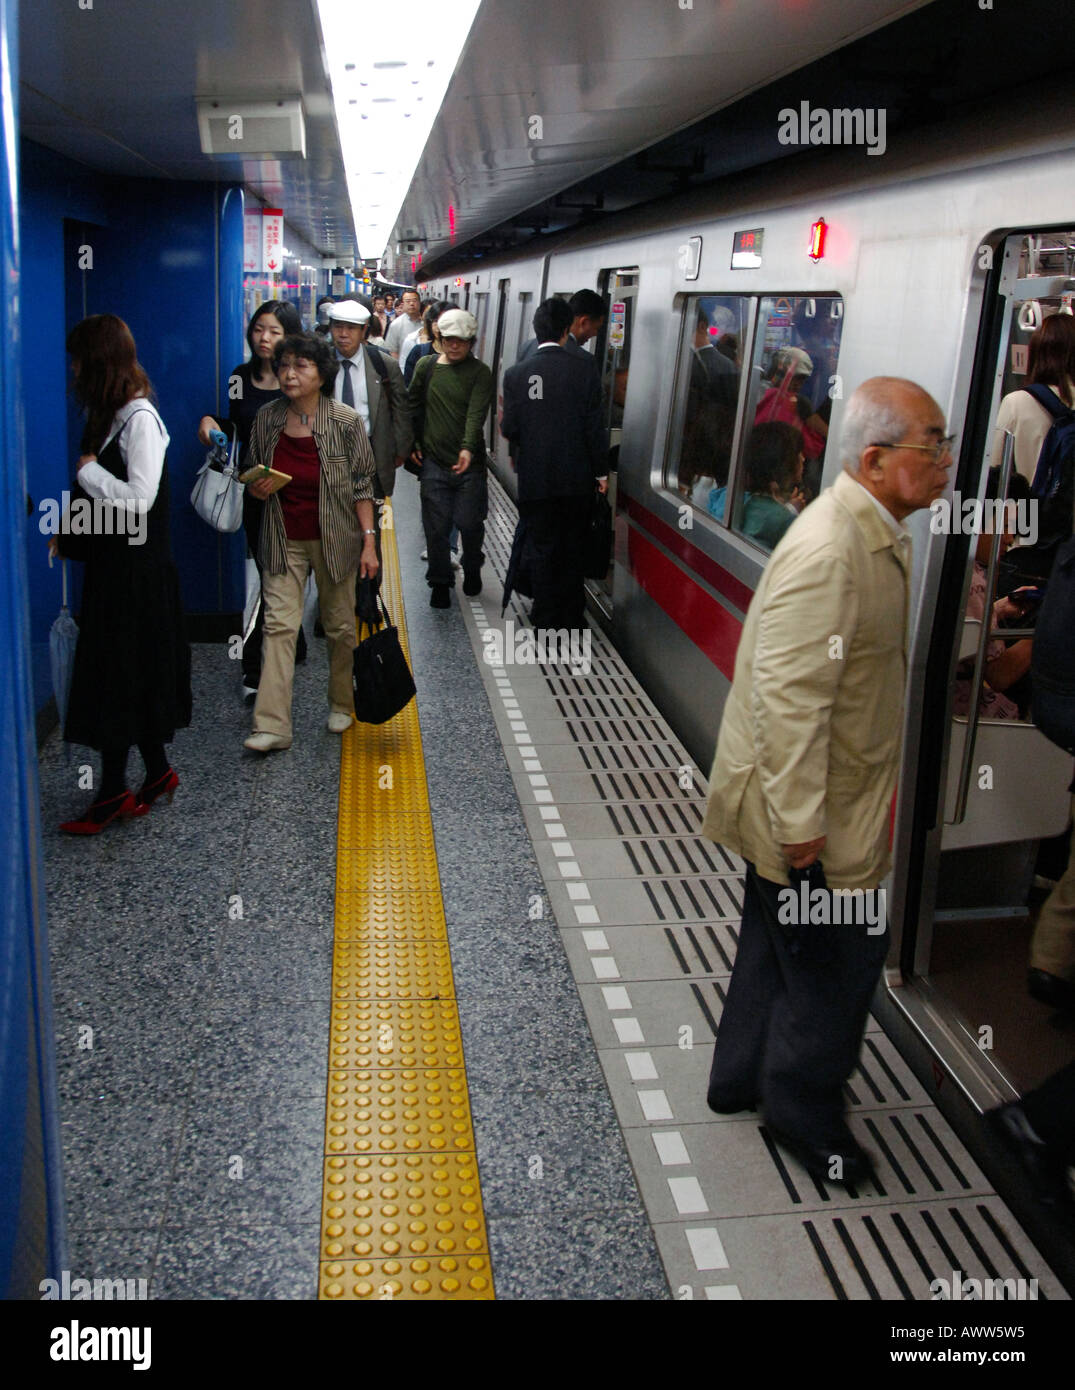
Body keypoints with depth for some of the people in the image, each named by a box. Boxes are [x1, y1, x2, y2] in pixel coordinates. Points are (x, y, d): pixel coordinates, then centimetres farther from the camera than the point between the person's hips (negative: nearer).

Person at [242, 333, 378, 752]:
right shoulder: (266, 420, 0)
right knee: (279, 625, -7)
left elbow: (362, 484, -5)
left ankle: (341, 704, 32)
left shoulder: (346, 421, -8)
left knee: (340, 625, 9)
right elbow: (253, 477, 15)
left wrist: (369, 540, -10)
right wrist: (256, 489, -8)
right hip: (283, 541, 2)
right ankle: (272, 726, -7)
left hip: (334, 539, -1)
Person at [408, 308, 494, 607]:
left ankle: (472, 569, 31)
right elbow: (413, 407, 17)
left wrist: (468, 448, -31)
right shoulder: (426, 366, 7)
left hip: (469, 462, -2)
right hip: (434, 460, 2)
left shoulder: (480, 373, -3)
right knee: (436, 526, 3)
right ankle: (440, 582, 21)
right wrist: (412, 444, 11)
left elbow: (477, 413, -16)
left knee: (469, 523, 1)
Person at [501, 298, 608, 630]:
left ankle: (546, 618, 16)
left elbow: (510, 429, -7)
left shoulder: (516, 374, -8)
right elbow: (594, 429, -6)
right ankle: (571, 617, 23)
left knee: (544, 550, 10)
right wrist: (601, 472, 5)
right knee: (573, 549, 14)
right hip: (576, 478, 0)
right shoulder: (584, 372, -8)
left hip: (535, 479, 0)